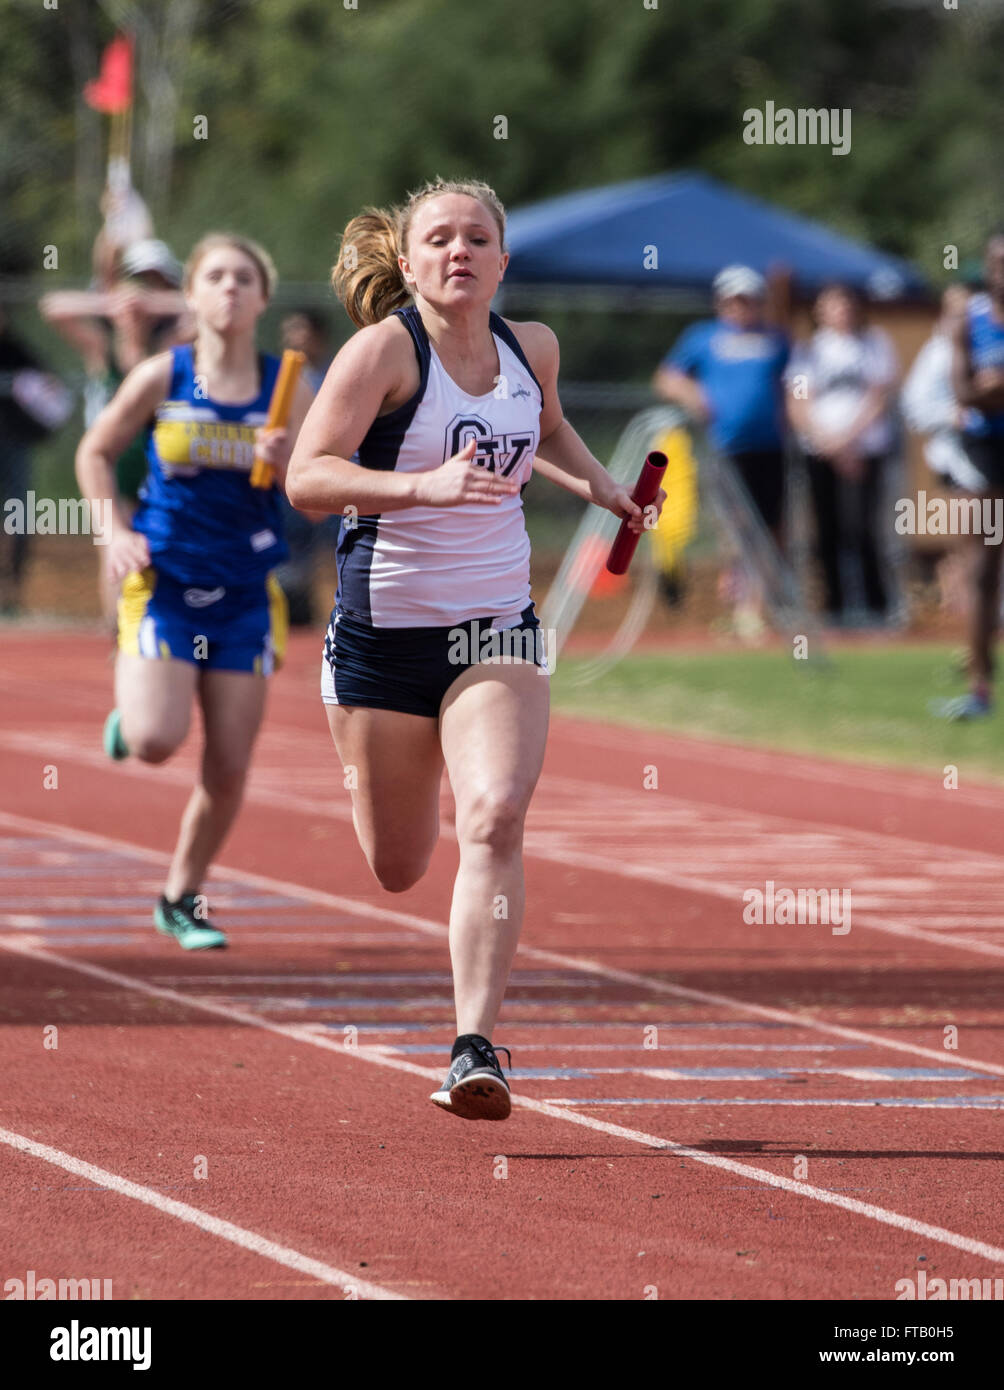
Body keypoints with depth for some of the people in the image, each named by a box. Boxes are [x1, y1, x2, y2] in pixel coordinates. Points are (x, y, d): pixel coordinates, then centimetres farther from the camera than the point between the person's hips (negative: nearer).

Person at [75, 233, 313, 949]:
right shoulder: (162, 377, -5)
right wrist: (118, 533, -4)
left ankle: (183, 899, 22)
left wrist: (284, 463, -17)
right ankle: (129, 704, 19)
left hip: (244, 593, 2)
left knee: (229, 768, 2)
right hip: (163, 581, -2)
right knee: (156, 741, -19)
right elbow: (96, 454, 8)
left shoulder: (287, 388, -1)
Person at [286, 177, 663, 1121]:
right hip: (383, 628, -2)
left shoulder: (531, 349, 4)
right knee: (396, 870, 9)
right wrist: (426, 485, -33)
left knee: (494, 818, -22)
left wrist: (601, 487, 10)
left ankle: (476, 1048, -24)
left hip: (496, 626, 2)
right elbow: (306, 477, -21)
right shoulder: (384, 349, -11)